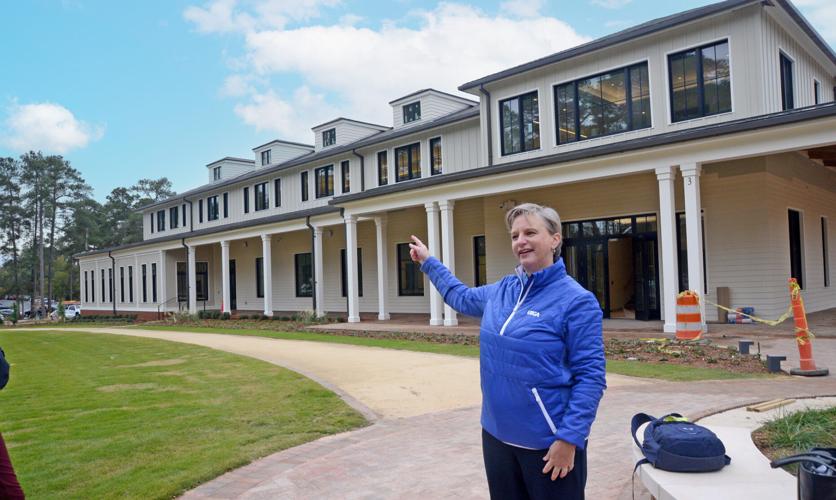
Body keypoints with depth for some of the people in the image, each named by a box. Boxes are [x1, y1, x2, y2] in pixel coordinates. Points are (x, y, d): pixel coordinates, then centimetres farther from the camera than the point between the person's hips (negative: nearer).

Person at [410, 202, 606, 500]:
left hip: (548, 443, -6)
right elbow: (462, 297, 25)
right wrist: (428, 261, 30)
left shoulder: (577, 301, -14)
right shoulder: (502, 290, 5)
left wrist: (570, 439, -20)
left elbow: (590, 377, -15)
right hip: (497, 434, 6)